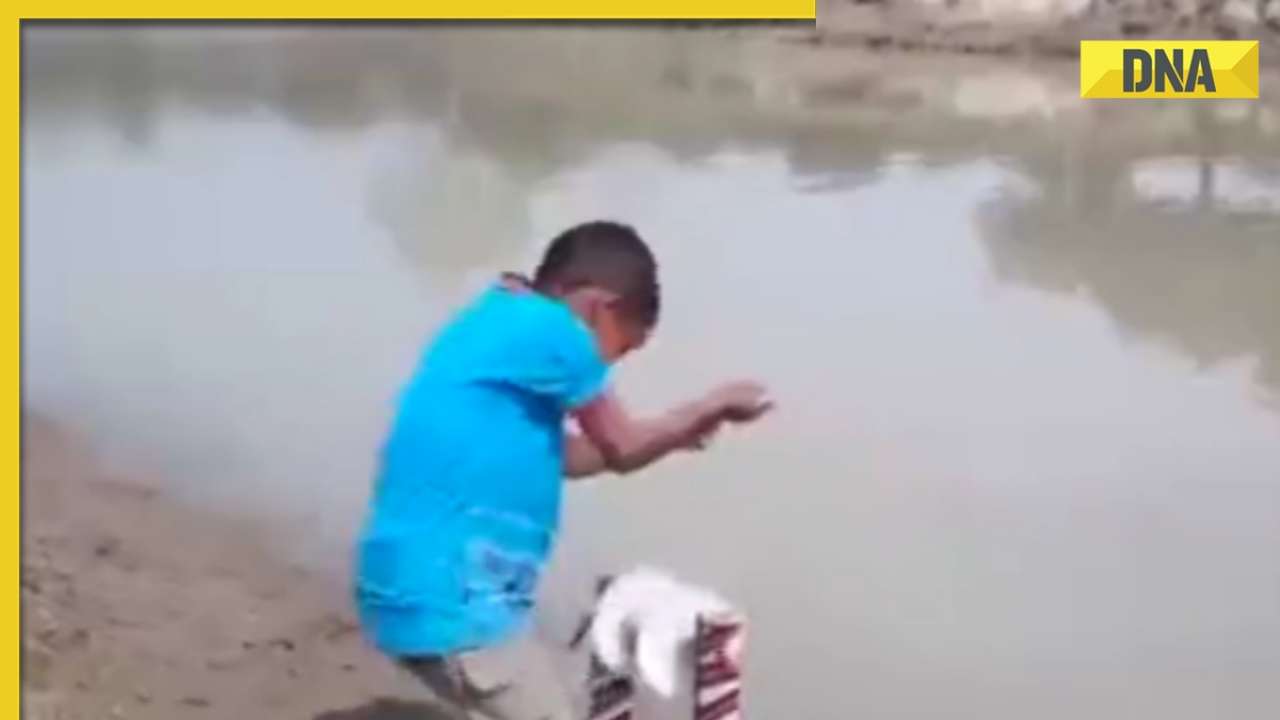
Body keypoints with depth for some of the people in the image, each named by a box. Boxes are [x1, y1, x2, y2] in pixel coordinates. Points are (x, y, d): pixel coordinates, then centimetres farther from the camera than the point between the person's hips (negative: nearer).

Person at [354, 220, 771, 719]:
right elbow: (622, 449, -1)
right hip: (446, 602, -10)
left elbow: (560, 455, 26)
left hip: (418, 592, 10)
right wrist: (715, 404, 13)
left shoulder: (501, 324, 15)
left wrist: (674, 433, 25)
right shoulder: (546, 329, -13)